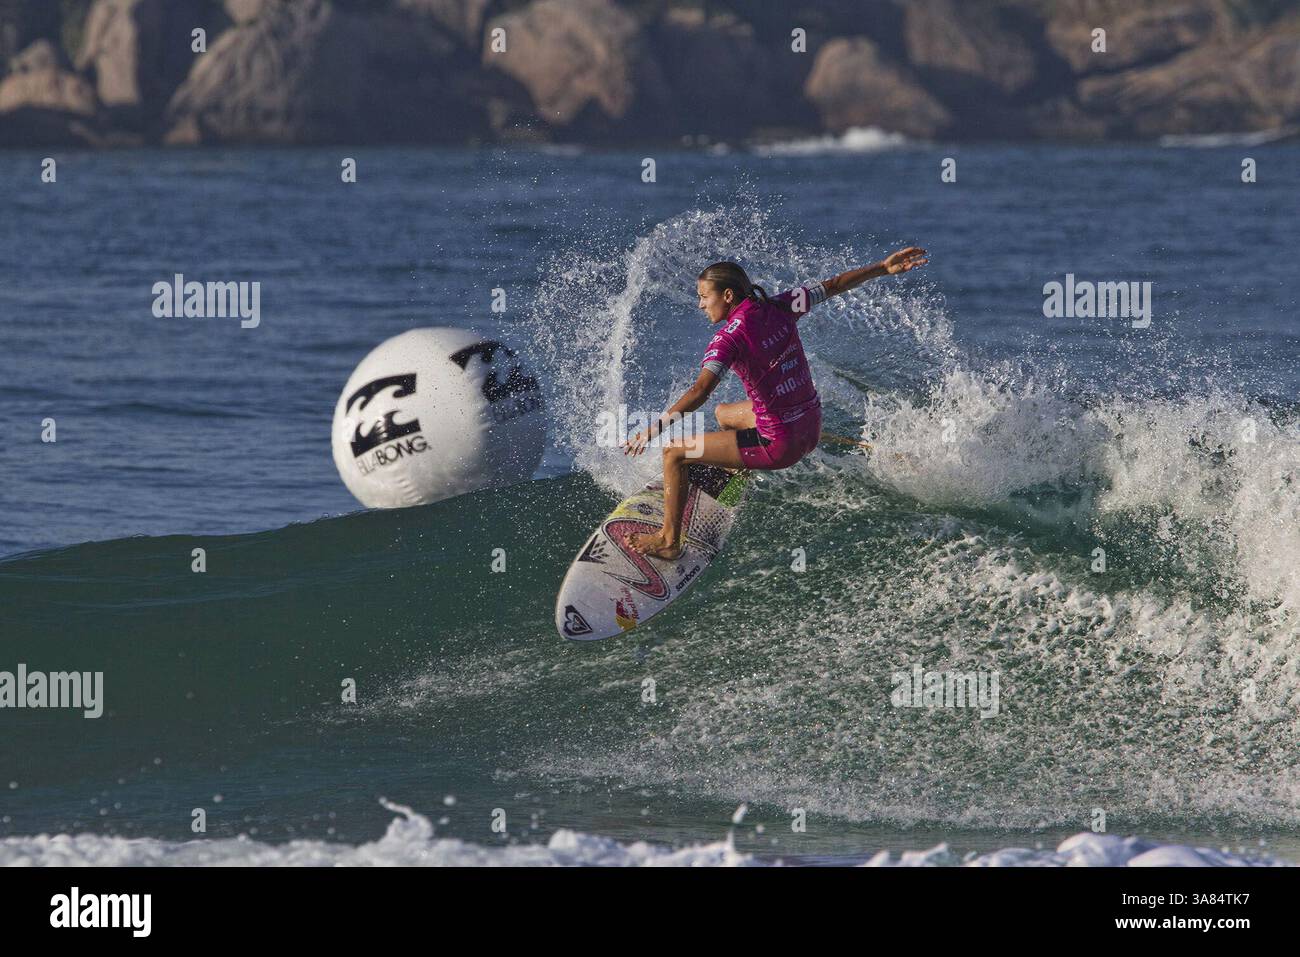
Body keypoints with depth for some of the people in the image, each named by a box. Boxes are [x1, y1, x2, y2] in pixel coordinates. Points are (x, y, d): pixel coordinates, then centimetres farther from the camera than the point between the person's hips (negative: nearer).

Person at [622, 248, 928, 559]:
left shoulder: (729, 338, -21)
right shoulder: (780, 308, -2)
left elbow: (700, 391, -34)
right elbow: (835, 285, 9)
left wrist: (655, 428, -40)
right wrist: (884, 268, 19)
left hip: (779, 445, -8)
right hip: (811, 427, 8)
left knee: (673, 454, 2)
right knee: (724, 414, 35)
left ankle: (669, 540, 10)